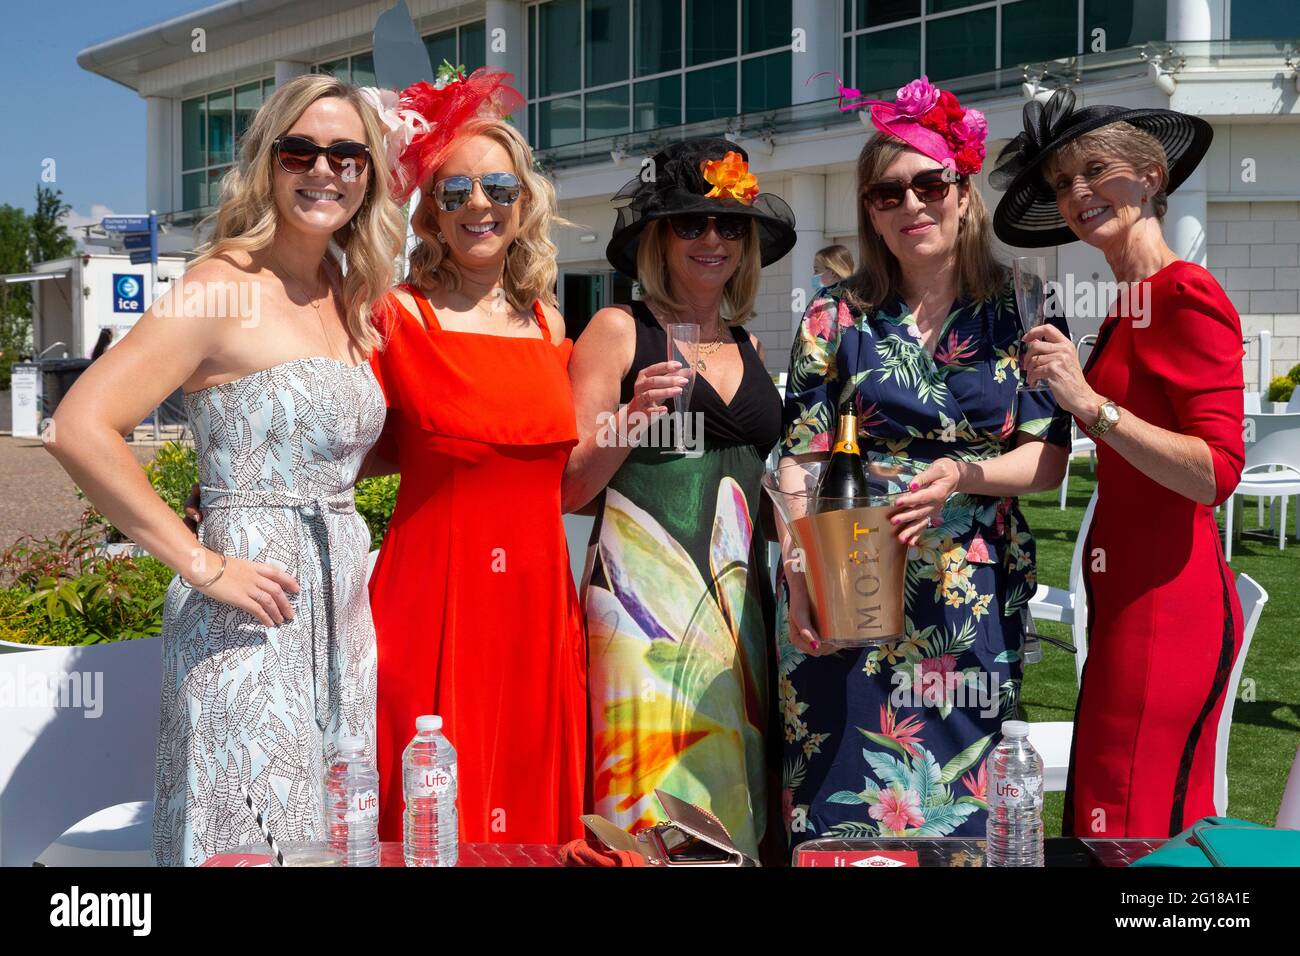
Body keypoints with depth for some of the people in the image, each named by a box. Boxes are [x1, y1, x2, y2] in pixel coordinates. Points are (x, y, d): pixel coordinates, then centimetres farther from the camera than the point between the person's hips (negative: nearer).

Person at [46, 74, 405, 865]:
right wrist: (200, 564, -18)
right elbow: (81, 429, -19)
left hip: (342, 602, 7)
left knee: (337, 834, 13)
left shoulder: (352, 300, 12)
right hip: (251, 613, -7)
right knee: (252, 843, -1)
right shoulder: (225, 290, -11)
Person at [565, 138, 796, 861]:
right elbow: (567, 489, -4)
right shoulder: (619, 331, 1)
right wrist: (634, 417, -18)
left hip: (739, 601, 5)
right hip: (648, 594, -5)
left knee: (731, 799, 4)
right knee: (654, 801, -9)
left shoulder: (749, 349, 17)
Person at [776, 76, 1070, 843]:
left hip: (978, 598, 1)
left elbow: (1049, 457, 2)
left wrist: (964, 476, -17)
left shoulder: (1019, 313, 4)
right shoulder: (836, 318, 3)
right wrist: (801, 580, -13)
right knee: (843, 799, 1)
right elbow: (800, 462, 0)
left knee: (966, 805, 6)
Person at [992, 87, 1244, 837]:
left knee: (1135, 832, -3)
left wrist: (1089, 402, -24)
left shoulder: (1189, 296, -12)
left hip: (1166, 601, -9)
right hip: (1128, 596, 9)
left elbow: (1216, 474, -20)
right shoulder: (1128, 310, 15)